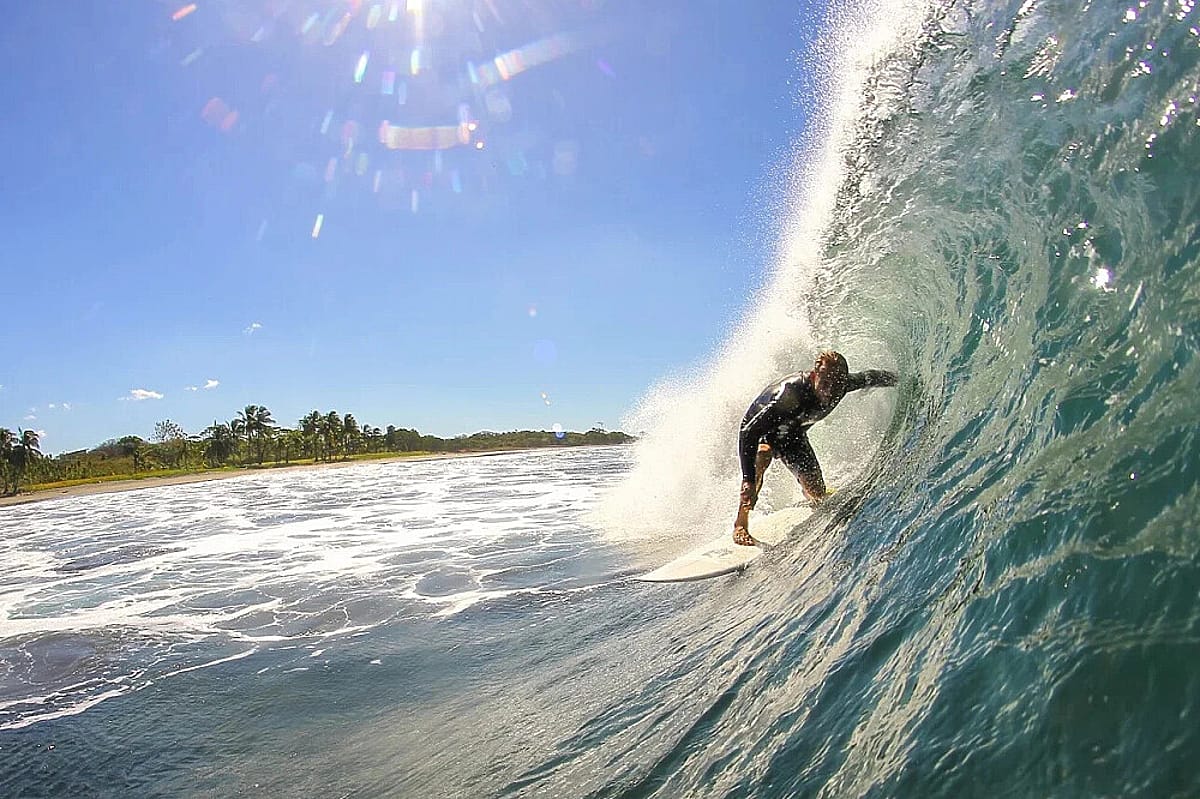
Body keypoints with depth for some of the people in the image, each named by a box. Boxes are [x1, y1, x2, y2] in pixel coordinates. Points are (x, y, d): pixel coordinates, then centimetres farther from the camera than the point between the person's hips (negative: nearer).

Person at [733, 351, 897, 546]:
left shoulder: (842, 384, -26)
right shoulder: (790, 392, -43)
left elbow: (870, 377, -1)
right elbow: (748, 433, -46)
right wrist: (748, 481, -52)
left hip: (793, 434, 5)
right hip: (758, 429, -5)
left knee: (818, 496, 1)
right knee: (762, 454, -40)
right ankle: (741, 526, -31)